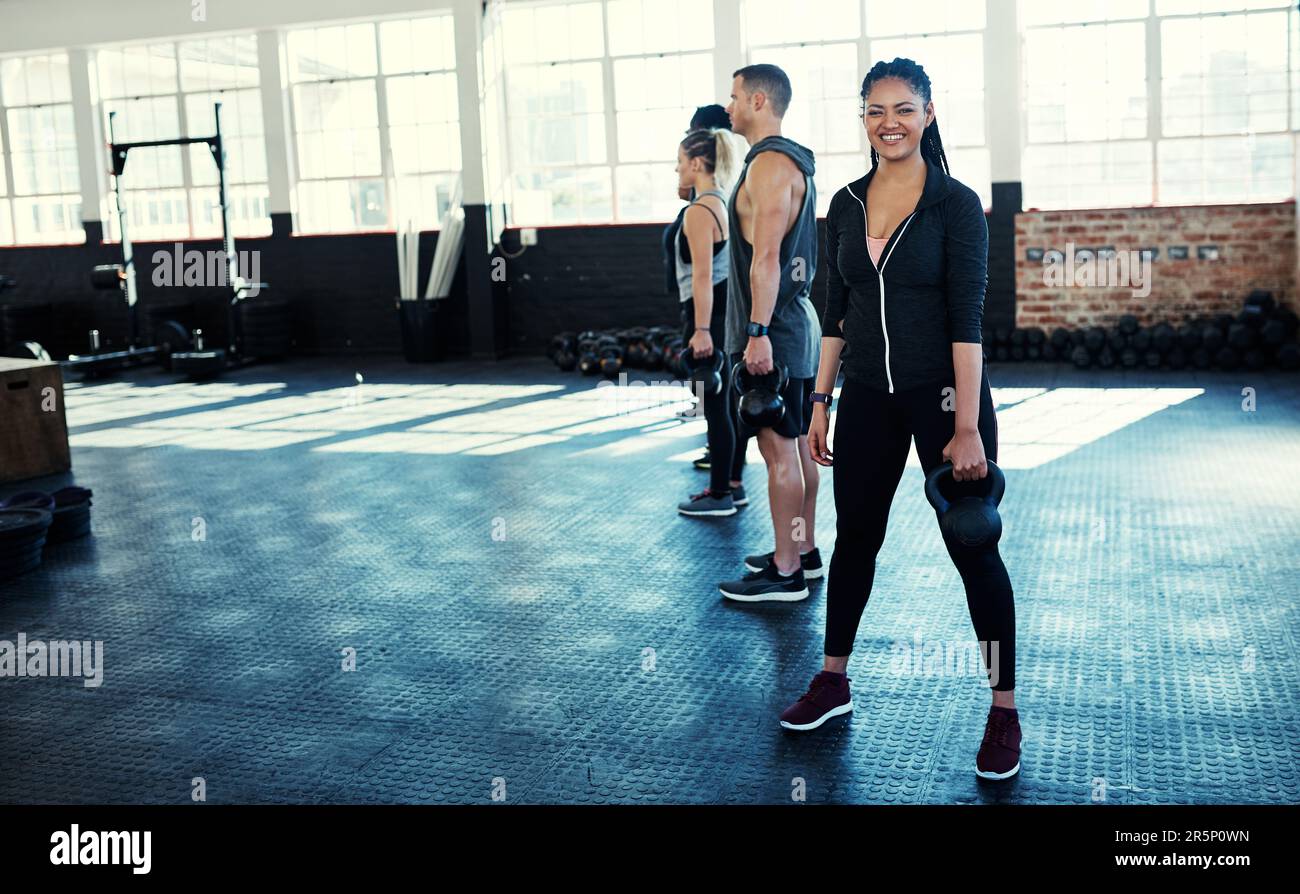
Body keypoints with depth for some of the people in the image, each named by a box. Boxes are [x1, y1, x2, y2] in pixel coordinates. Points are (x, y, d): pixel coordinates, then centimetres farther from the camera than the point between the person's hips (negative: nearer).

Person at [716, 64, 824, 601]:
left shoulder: (769, 165, -15)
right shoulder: (791, 162, 18)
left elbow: (765, 257, -22)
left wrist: (758, 333, -25)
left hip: (772, 332, -11)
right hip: (795, 322, 11)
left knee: (779, 450, -6)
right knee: (796, 443, 15)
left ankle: (786, 574, -1)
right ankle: (803, 551, 25)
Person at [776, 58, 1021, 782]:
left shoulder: (956, 204, -8)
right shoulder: (847, 205, 6)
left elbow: (966, 320, -13)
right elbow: (836, 313, 11)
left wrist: (967, 429, -18)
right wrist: (822, 403, 8)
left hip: (943, 394, -4)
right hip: (868, 396, 5)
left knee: (972, 547, 0)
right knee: (855, 536, 13)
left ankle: (1005, 712, 11)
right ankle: (833, 683, 28)